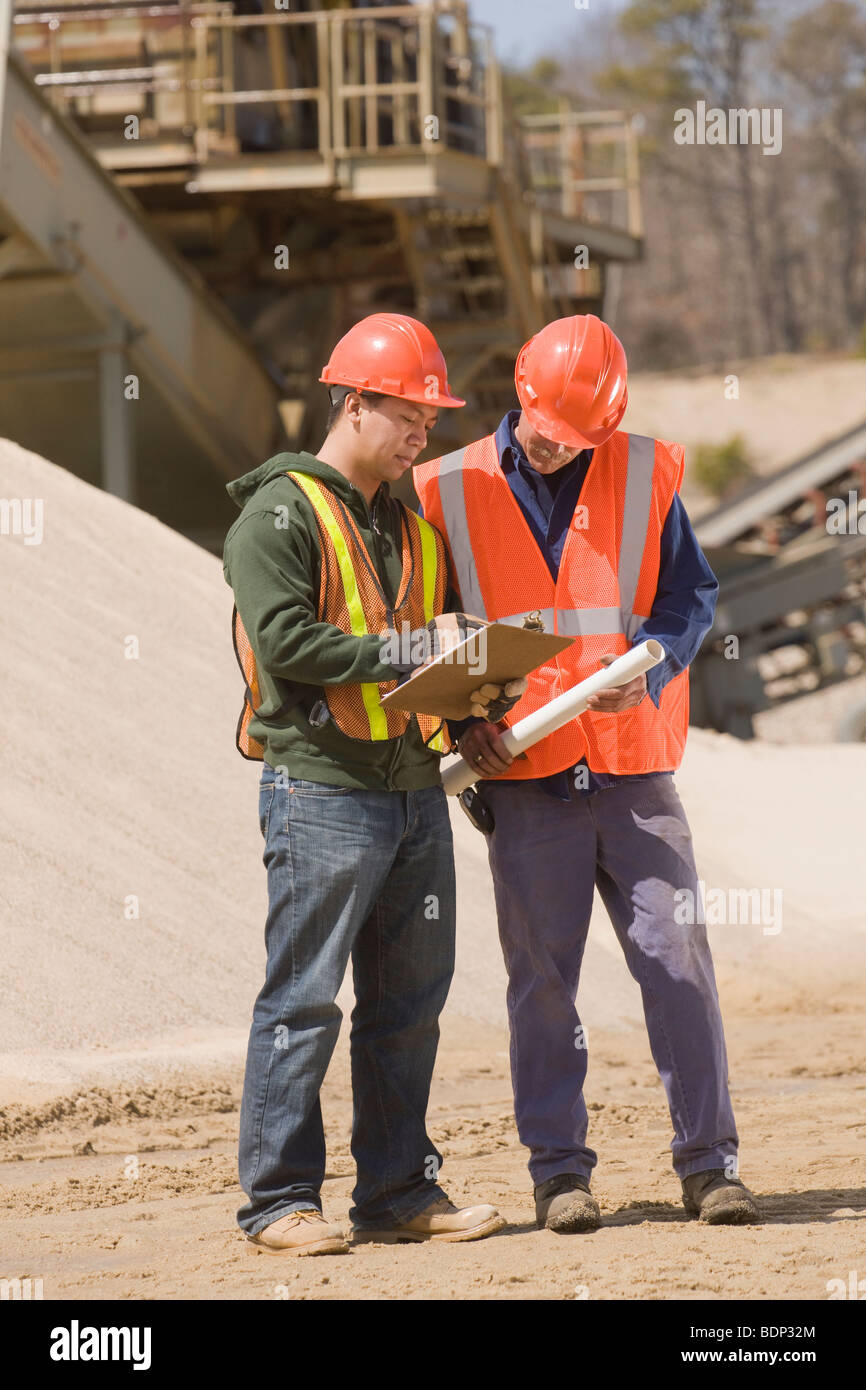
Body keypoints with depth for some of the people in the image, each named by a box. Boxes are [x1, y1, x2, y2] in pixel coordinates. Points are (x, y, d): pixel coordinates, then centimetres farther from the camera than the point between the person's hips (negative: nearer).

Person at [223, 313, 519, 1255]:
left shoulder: (413, 524, 20)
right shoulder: (278, 514, -5)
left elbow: (443, 630, 29)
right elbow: (282, 643, -17)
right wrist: (404, 650, -15)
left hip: (415, 790, 8)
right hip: (321, 794, -8)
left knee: (409, 1004, 9)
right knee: (303, 1001, -5)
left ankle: (399, 1193, 16)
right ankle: (278, 1201, 0)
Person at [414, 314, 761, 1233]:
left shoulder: (645, 475, 4)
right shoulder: (450, 491, 2)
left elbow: (690, 593, 8)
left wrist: (647, 667, -11)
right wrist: (465, 720, -4)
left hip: (633, 767, 1)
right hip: (525, 779, 0)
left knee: (677, 960, -2)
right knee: (542, 979, 2)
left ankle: (708, 1163, 5)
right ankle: (558, 1170, 10)